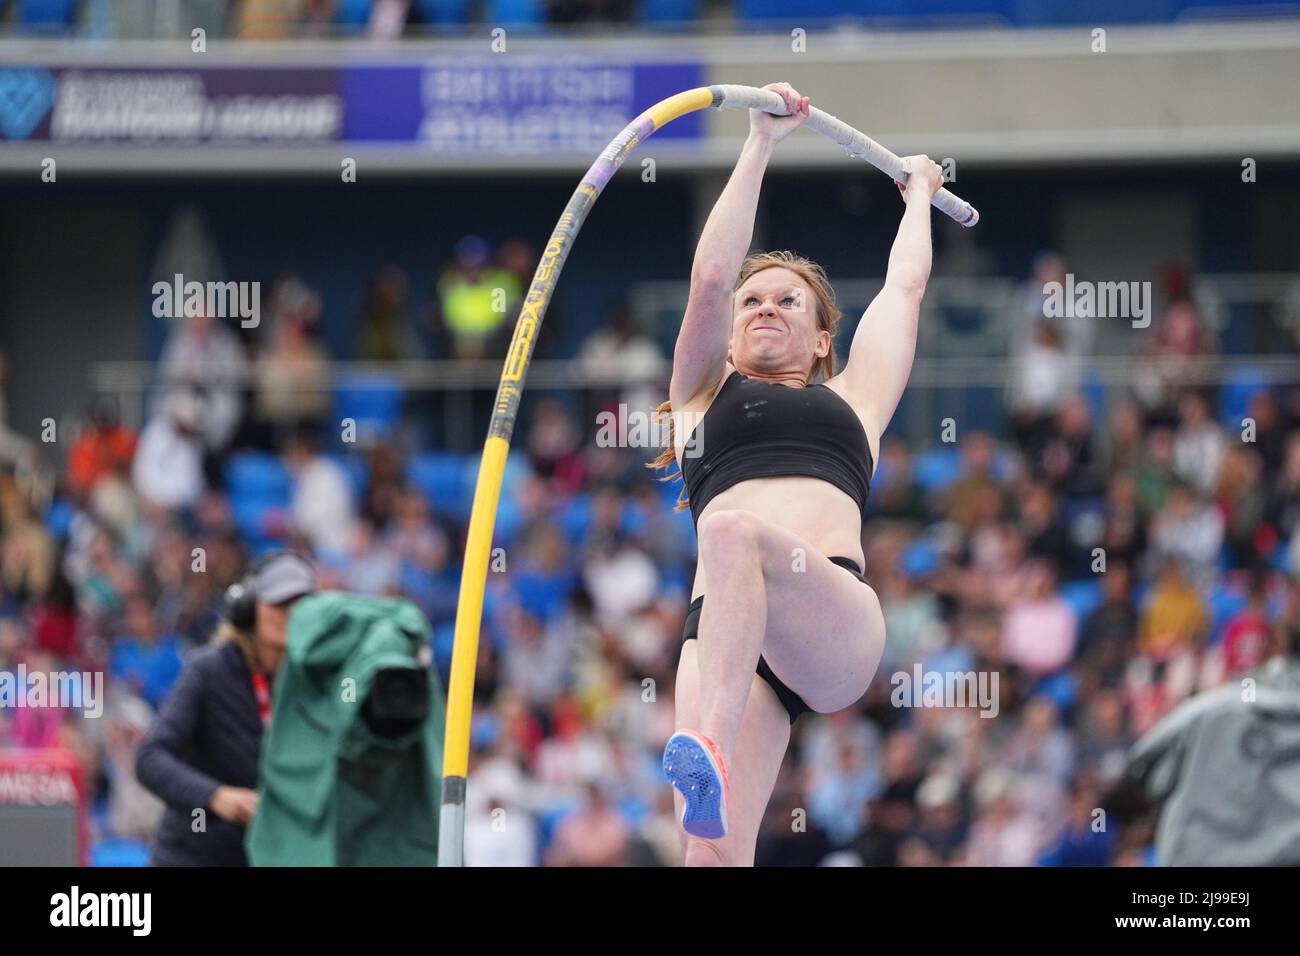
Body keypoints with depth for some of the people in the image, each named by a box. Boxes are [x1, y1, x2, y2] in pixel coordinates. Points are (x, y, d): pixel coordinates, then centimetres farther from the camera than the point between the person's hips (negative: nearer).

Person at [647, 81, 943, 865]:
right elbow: (713, 274, 26)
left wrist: (919, 194, 61)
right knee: (713, 854, -22)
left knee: (734, 534, -37)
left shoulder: (851, 399, 33)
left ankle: (709, 753, -56)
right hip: (723, 626, 1)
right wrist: (762, 146, 30)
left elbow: (905, 283, 43)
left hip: (838, 623, -1)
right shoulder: (708, 396, 33)